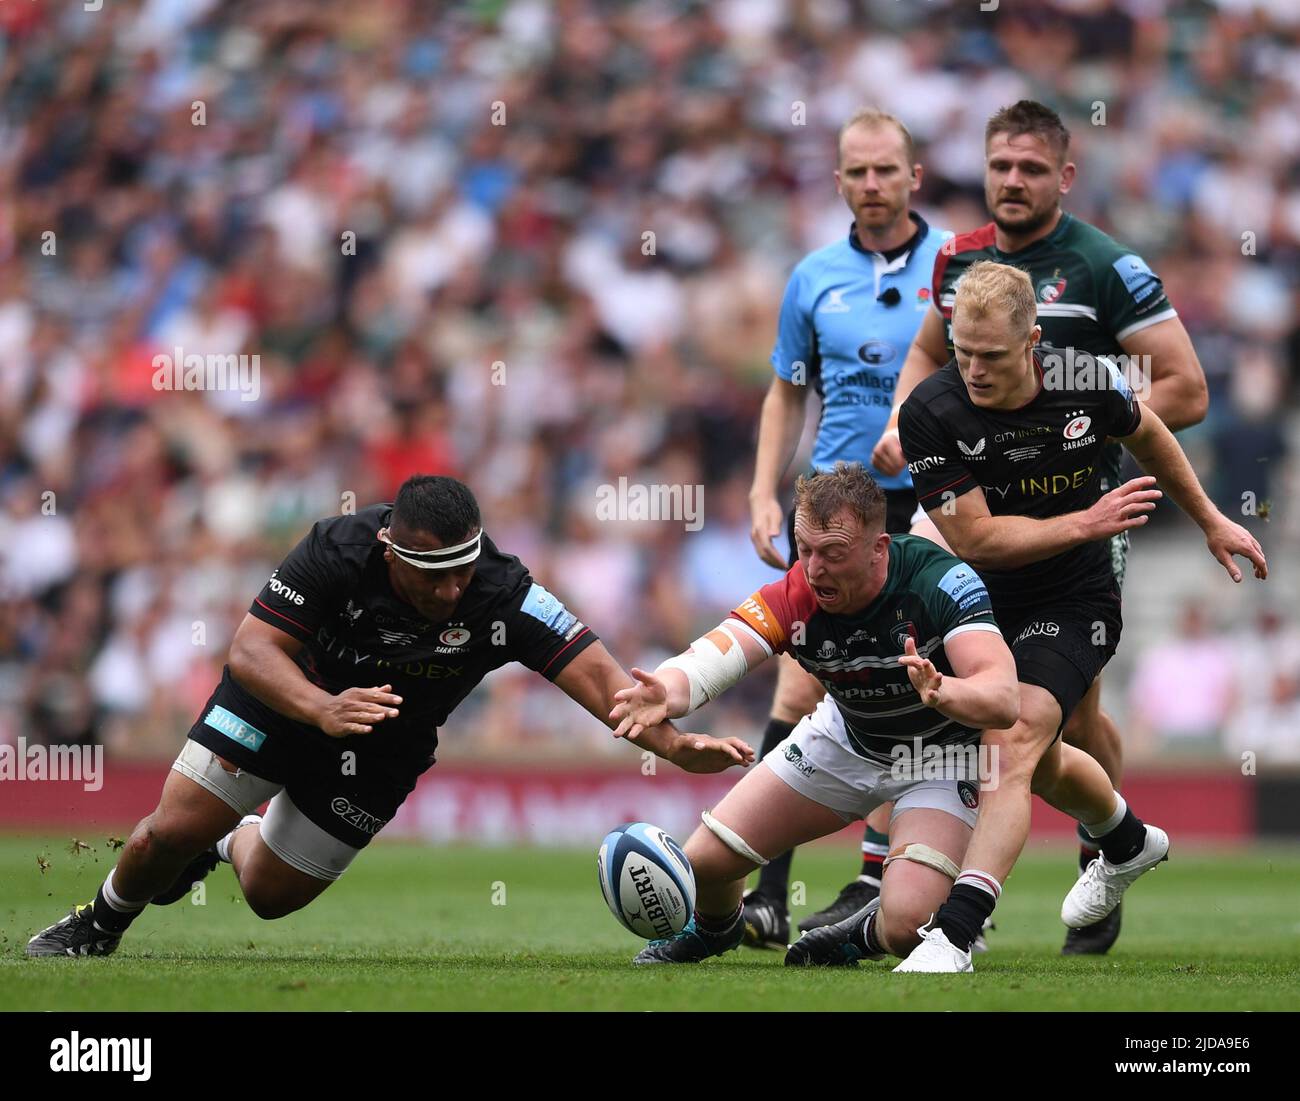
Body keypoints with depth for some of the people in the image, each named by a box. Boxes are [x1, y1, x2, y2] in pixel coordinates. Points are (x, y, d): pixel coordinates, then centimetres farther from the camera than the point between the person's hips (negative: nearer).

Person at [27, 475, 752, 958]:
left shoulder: (503, 597, -34)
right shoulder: (339, 550, -34)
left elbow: (594, 673, -39)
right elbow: (252, 649, -32)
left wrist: (672, 743, -55)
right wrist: (323, 710, -50)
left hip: (381, 752, 2)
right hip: (284, 695, -1)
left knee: (272, 894, 5)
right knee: (171, 833, -10)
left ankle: (236, 841, 42)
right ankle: (100, 927, 24)